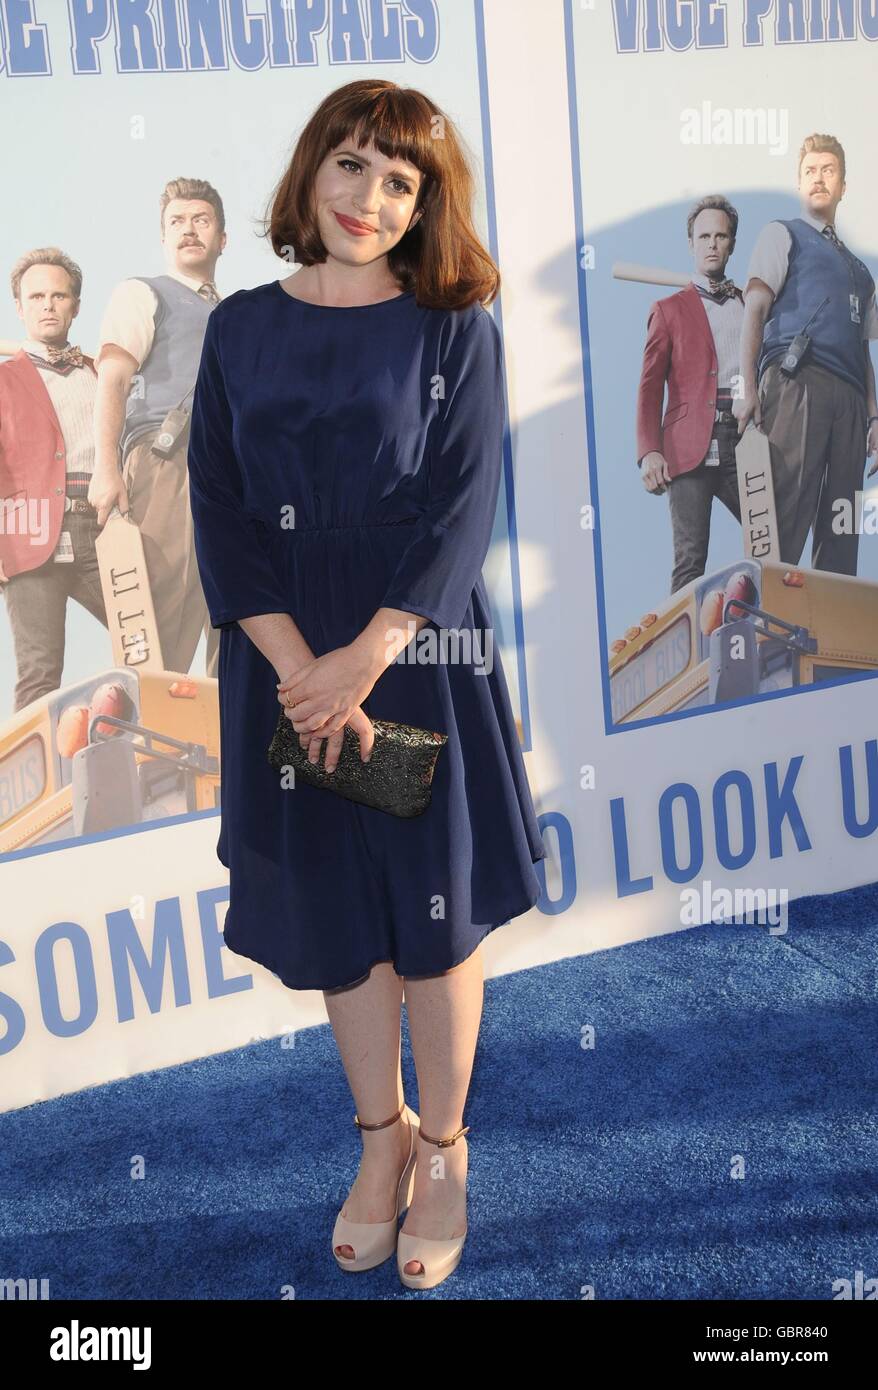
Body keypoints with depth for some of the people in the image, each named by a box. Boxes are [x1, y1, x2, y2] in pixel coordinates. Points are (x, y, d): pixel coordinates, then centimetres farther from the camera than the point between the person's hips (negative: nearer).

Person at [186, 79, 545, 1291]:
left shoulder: (455, 331, -2)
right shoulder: (241, 329, 5)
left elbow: (463, 512, -9)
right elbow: (220, 512, -2)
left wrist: (365, 658, -20)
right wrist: (299, 668, -14)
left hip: (422, 654, -2)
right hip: (287, 662, 3)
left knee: (433, 908, 7)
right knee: (331, 912, 12)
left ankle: (443, 1151, 27)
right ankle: (382, 1134, 33)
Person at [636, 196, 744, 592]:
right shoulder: (669, 310, 11)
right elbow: (649, 388, 5)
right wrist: (649, 452, -9)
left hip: (744, 450, 3)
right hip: (691, 451, -3)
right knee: (690, 562, -6)